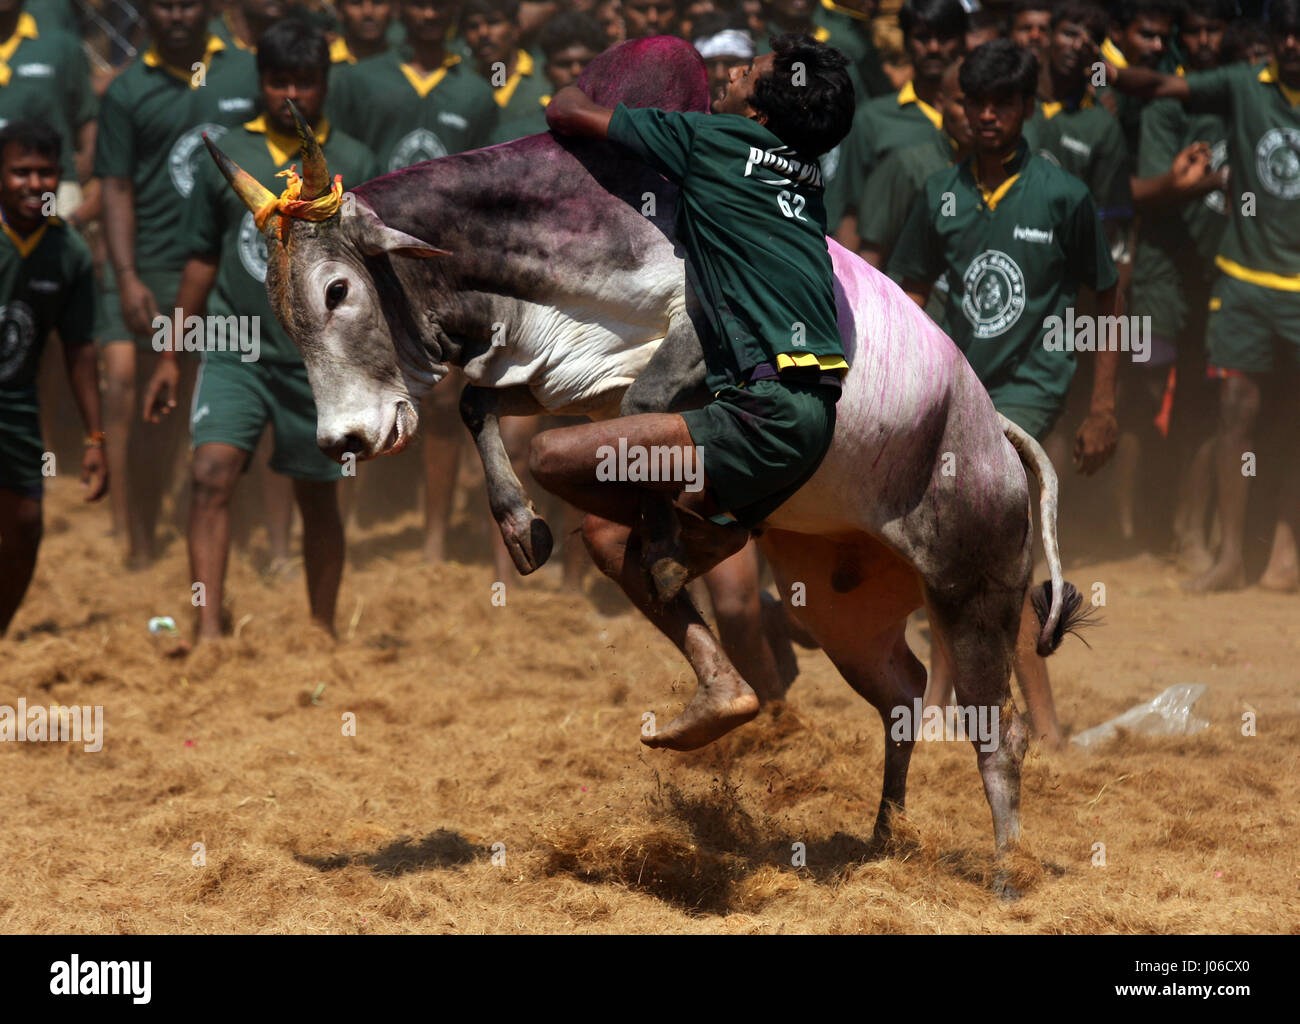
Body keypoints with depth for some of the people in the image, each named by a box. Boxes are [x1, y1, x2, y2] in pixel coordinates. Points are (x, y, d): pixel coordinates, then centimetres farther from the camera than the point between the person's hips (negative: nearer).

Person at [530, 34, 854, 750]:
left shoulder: (716, 140, -1)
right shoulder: (805, 172, 19)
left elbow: (565, 114, 9)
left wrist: (575, 92, 31)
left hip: (769, 415, -9)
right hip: (808, 418, 9)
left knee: (553, 458, -16)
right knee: (603, 527, 14)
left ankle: (702, 529, 0)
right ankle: (721, 684, 6)